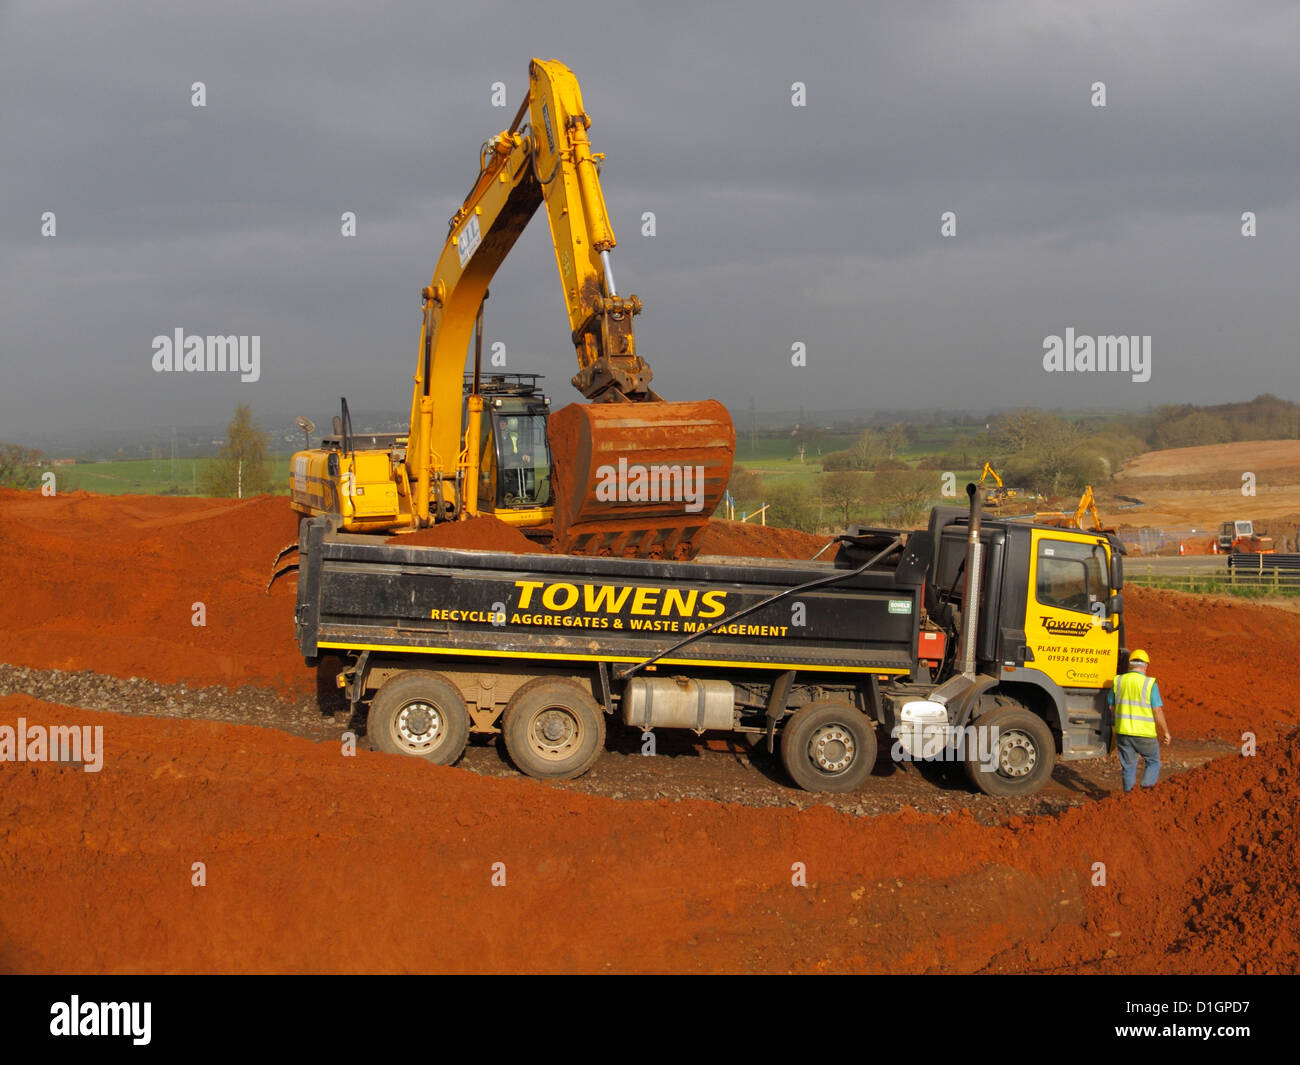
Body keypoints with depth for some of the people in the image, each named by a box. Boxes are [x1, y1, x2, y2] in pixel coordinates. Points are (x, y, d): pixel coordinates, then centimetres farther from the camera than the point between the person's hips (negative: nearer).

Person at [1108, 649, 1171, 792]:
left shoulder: (1118, 681, 1)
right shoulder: (1150, 683, -9)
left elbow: (1111, 706, 8)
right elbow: (1157, 712, -11)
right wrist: (1166, 732, -1)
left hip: (1123, 732, 3)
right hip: (1145, 733, -3)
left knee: (1128, 766, 13)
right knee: (1153, 762, 15)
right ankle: (1147, 788, -3)